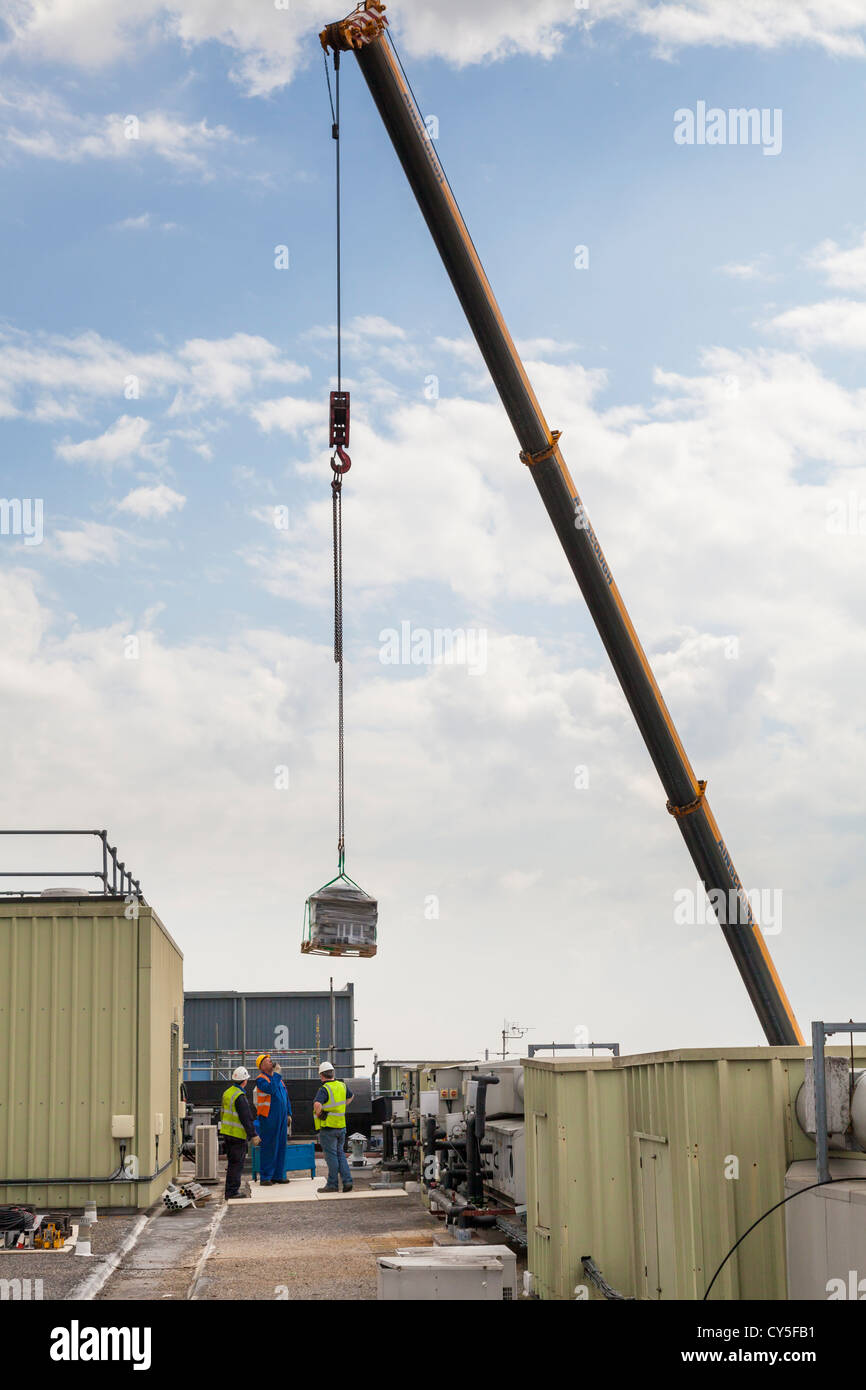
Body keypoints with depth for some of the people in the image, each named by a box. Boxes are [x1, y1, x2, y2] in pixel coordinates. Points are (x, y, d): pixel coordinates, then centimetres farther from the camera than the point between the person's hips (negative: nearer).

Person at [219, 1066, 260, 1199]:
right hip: (237, 1134, -9)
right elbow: (246, 1118, -21)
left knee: (232, 1162, 16)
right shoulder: (240, 1097, -19)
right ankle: (232, 1191, -3)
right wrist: (253, 1135, -17)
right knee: (237, 1163, -4)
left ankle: (230, 1190, 21)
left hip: (226, 1132, 9)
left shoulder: (227, 1093, 10)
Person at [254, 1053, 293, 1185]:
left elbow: (286, 1096, 22)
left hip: (281, 1118, 7)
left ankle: (279, 1175, 15)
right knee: (269, 1148, -6)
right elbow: (270, 1090, -26)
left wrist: (288, 1114, 18)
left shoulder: (278, 1078, 16)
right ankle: (266, 1177, -2)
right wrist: (277, 1074, -19)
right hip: (268, 1118, -7)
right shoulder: (260, 1079, -7)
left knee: (281, 1147, 8)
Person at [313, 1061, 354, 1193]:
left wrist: (318, 1114, -13)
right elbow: (350, 1096, 29)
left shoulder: (324, 1089, -16)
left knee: (331, 1155, 0)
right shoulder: (342, 1086, 7)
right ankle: (347, 1181, 7)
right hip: (341, 1126, 7)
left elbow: (317, 1104, -33)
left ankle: (333, 1184, 5)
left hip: (328, 1127, -6)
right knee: (340, 1154, 15)